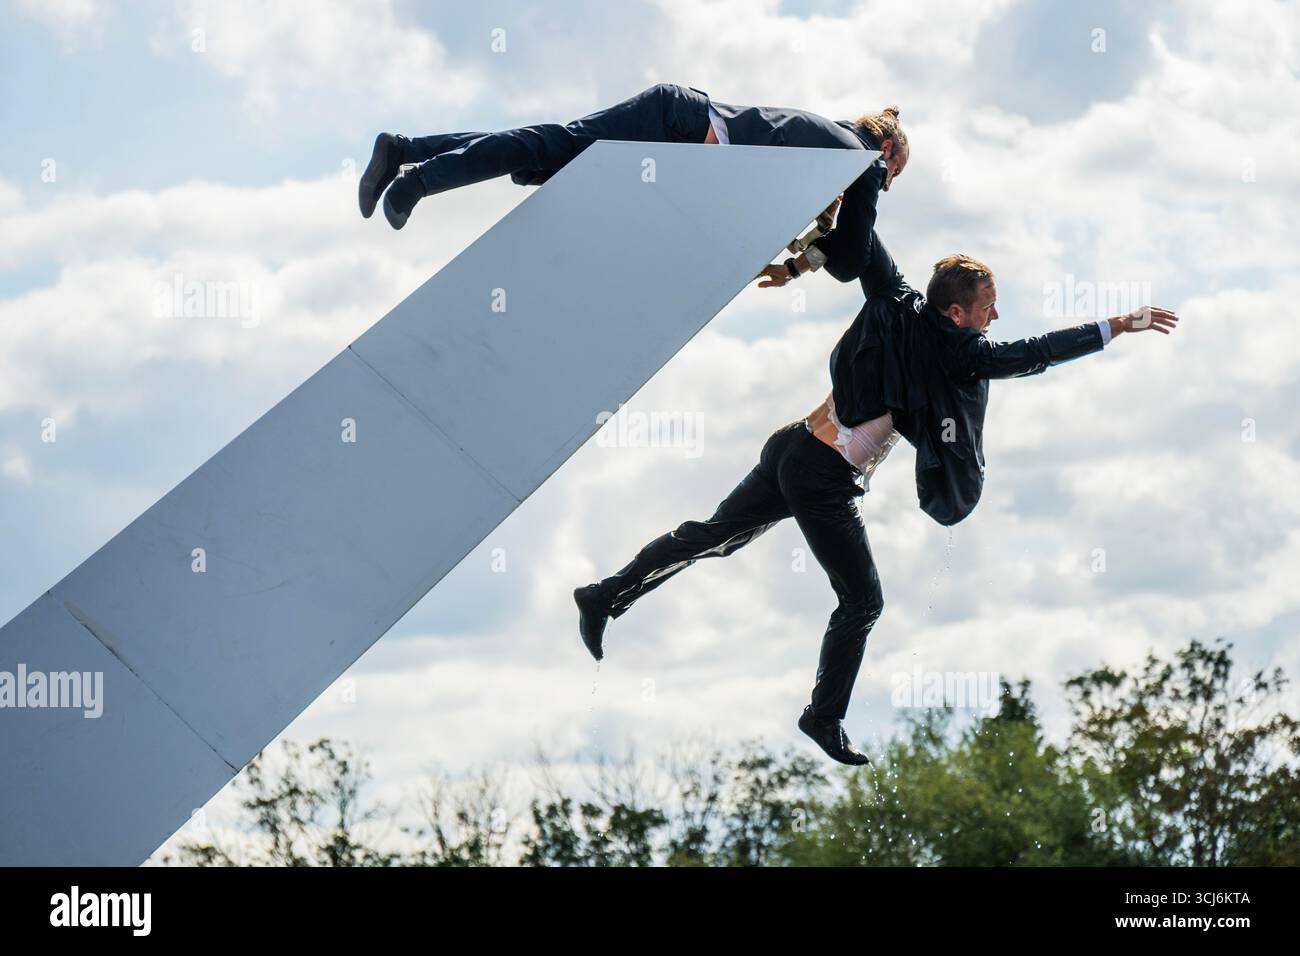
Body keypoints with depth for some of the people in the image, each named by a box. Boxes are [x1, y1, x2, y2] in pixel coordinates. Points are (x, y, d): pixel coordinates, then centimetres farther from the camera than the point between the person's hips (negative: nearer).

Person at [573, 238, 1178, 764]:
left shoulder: (898, 305, 2)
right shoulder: (951, 350, -16)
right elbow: (1030, 355, -16)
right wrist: (1117, 326, -12)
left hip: (792, 449, 8)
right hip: (824, 480, -8)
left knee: (714, 537, 22)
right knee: (862, 601, 6)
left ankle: (607, 596, 26)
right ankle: (824, 717, 18)